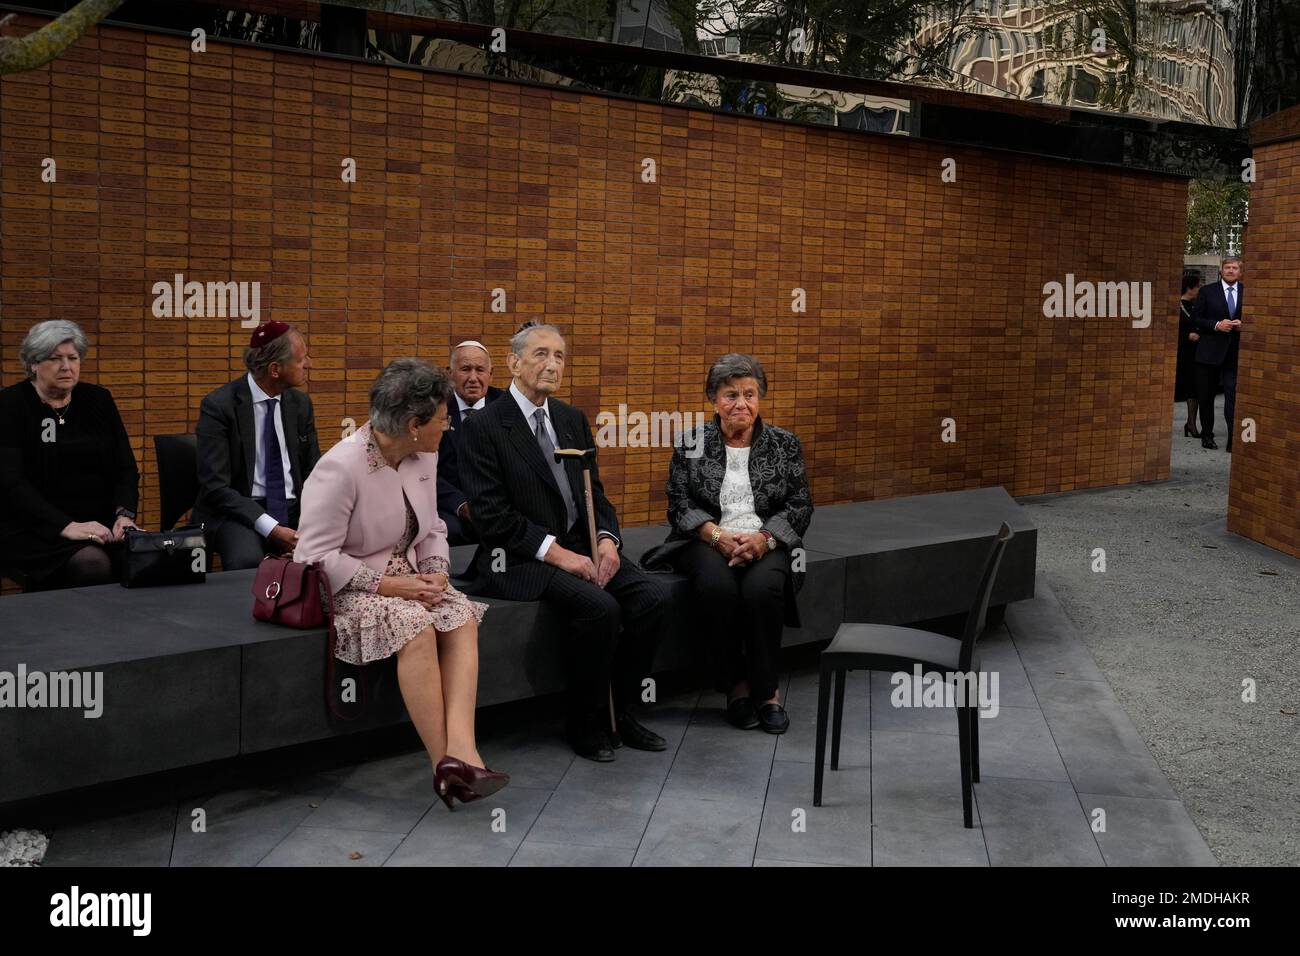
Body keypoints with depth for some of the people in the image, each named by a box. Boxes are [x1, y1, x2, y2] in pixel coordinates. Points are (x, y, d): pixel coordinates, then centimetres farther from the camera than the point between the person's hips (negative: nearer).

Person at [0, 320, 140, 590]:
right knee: (92, 564, -34)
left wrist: (125, 514, -11)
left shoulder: (98, 400, 13)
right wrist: (66, 526, -22)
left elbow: (126, 467, 10)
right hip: (34, 528, -3)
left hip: (100, 524, 4)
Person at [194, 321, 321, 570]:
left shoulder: (300, 403, 8)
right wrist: (271, 529, -24)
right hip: (239, 512, -5)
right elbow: (216, 486, -13)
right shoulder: (219, 406, -8)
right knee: (247, 561, -38)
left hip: (294, 509, 5)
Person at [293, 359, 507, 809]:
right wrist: (386, 584, -22)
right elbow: (316, 556, -20)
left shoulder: (423, 457, 3)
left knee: (463, 618, -22)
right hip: (344, 588, -7)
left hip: (404, 578, 7)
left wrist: (435, 570, -6)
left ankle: (461, 749, -36)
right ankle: (443, 762, -25)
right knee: (417, 628, -33)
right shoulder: (341, 467, -20)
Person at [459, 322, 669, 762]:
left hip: (580, 546, 7)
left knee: (653, 596, -15)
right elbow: (492, 516, -15)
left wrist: (606, 539, -8)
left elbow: (594, 492, 13)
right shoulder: (483, 426, -8)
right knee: (599, 606, -30)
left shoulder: (573, 419, 13)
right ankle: (586, 723, -8)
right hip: (520, 559, -6)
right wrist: (556, 553, -20)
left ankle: (620, 711, 1)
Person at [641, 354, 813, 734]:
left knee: (763, 588, -33)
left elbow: (800, 506, 3)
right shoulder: (691, 444, 6)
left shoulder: (784, 444, 8)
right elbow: (680, 505, 2)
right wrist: (718, 535, -16)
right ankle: (735, 685, -14)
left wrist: (763, 538, -14)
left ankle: (765, 689, -14)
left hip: (766, 543, 0)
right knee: (717, 586, -34)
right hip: (708, 542, 0)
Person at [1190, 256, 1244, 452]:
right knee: (1206, 396, 8)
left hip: (1236, 352, 0)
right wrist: (1217, 325, -13)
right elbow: (1195, 319, 0)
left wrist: (1243, 325, -7)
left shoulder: (1247, 292, 7)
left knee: (1233, 395, -9)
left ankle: (1233, 441, -11)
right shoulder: (1207, 291, 3)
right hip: (1210, 351, 0)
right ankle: (1207, 436, 21)